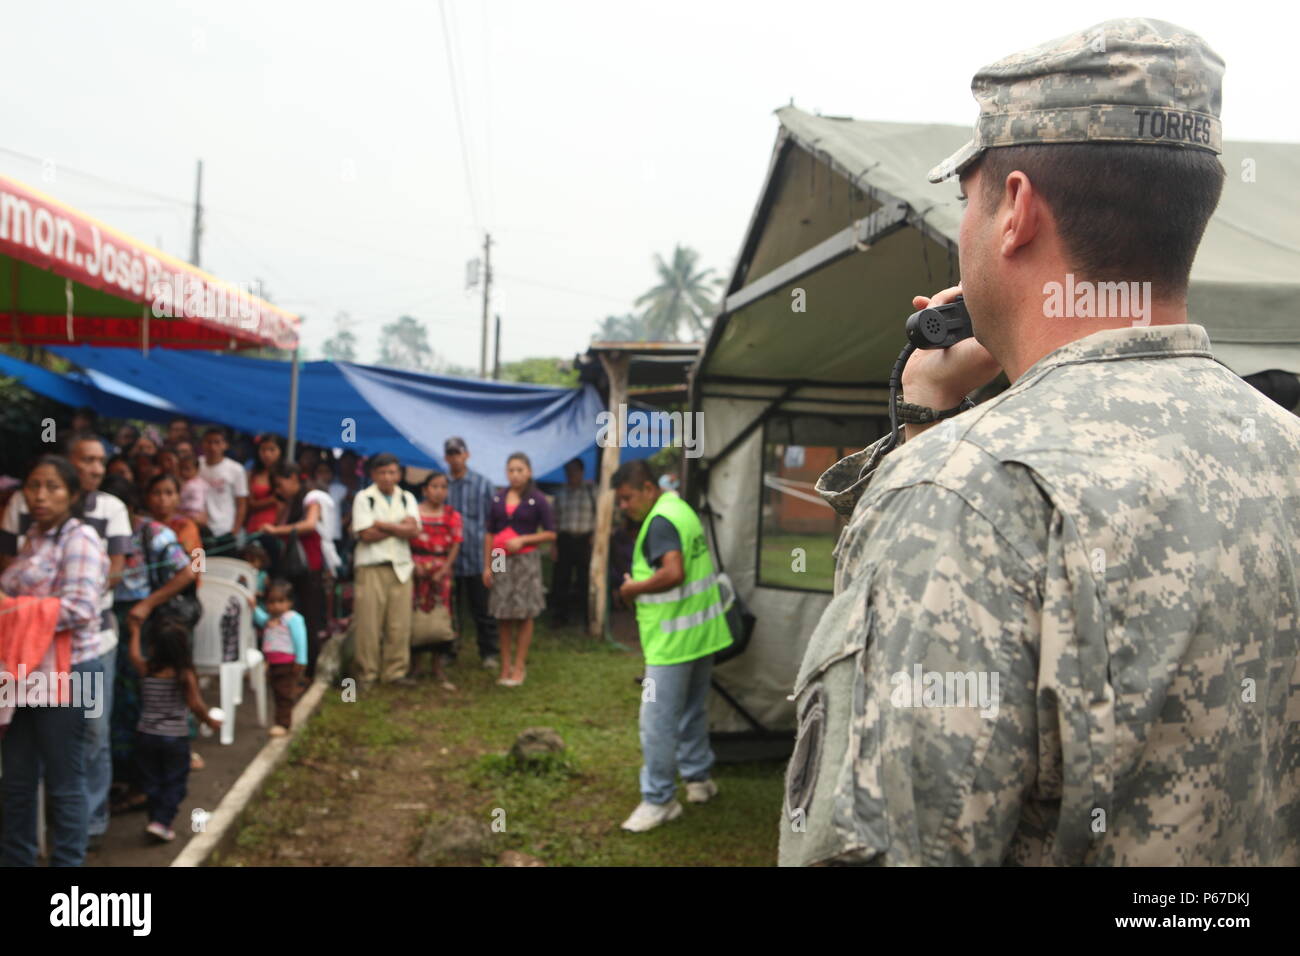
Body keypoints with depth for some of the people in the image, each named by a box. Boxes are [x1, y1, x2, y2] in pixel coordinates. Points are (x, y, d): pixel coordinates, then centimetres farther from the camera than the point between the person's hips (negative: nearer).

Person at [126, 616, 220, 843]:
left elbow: (134, 654, 14)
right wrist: (209, 719, 7)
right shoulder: (185, 675, -14)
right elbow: (196, 705, -11)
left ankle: (156, 818, 19)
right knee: (174, 782, 6)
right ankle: (161, 821, -4)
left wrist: (135, 631, 28)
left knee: (151, 781, 15)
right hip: (176, 737, -3)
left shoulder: (145, 670, -7)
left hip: (146, 735, 3)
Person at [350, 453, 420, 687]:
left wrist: (382, 525, -9)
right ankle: (367, 674, 4)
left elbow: (413, 529, -2)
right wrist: (400, 528, -3)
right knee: (369, 624, -4)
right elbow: (366, 534, -8)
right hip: (371, 567, -3)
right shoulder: (364, 499, 3)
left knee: (400, 623, 1)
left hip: (401, 567, 3)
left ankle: (396, 671, 10)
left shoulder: (407, 499, 13)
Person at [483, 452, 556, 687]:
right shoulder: (498, 499, 9)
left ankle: (519, 667, 8)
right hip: (500, 562, 4)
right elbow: (489, 534, 11)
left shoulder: (537, 500, -3)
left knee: (524, 615, 1)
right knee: (502, 616, 6)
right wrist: (487, 566, 5)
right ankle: (505, 666, 14)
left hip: (525, 560, -4)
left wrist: (523, 539, -15)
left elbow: (550, 533, -4)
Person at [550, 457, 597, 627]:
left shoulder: (591, 489, 3)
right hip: (564, 540, 2)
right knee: (562, 578, 3)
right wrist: (554, 544, 7)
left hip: (584, 540, -2)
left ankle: (586, 615, 6)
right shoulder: (561, 492, 11)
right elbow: (556, 519, 13)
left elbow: (598, 514, 2)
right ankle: (560, 615, 12)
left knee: (585, 579, -3)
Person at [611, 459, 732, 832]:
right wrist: (640, 588, 11)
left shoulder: (660, 522, -18)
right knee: (694, 710, 21)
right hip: (704, 633, 10)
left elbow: (672, 573, -30)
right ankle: (699, 778, 33)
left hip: (673, 642, -10)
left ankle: (659, 800, 1)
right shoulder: (683, 509, 13)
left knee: (658, 721, -4)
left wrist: (635, 588, -15)